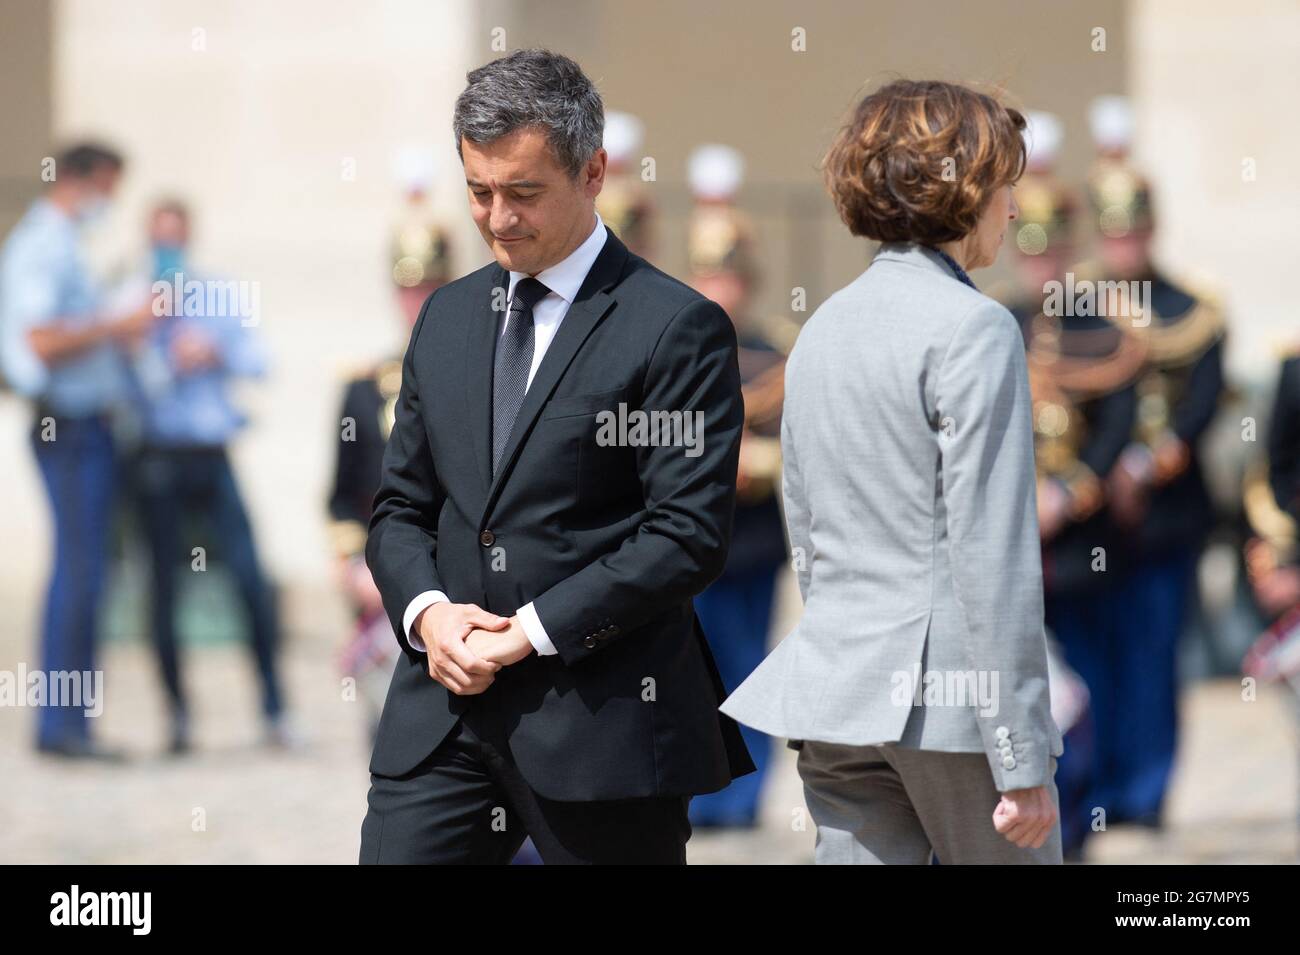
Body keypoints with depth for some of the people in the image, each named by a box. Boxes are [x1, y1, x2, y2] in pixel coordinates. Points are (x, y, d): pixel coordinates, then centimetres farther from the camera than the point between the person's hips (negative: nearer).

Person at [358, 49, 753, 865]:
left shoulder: (678, 329, -6)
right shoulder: (447, 318, 15)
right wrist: (427, 609, -3)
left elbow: (690, 536, -13)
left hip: (601, 725, -5)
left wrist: (531, 633, -15)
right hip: (442, 712, 5)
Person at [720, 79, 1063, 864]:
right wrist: (1022, 759, -14)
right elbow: (992, 557, -15)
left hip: (836, 689, 7)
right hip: (953, 696, -7)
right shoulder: (974, 330, -11)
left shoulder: (824, 328, 12)